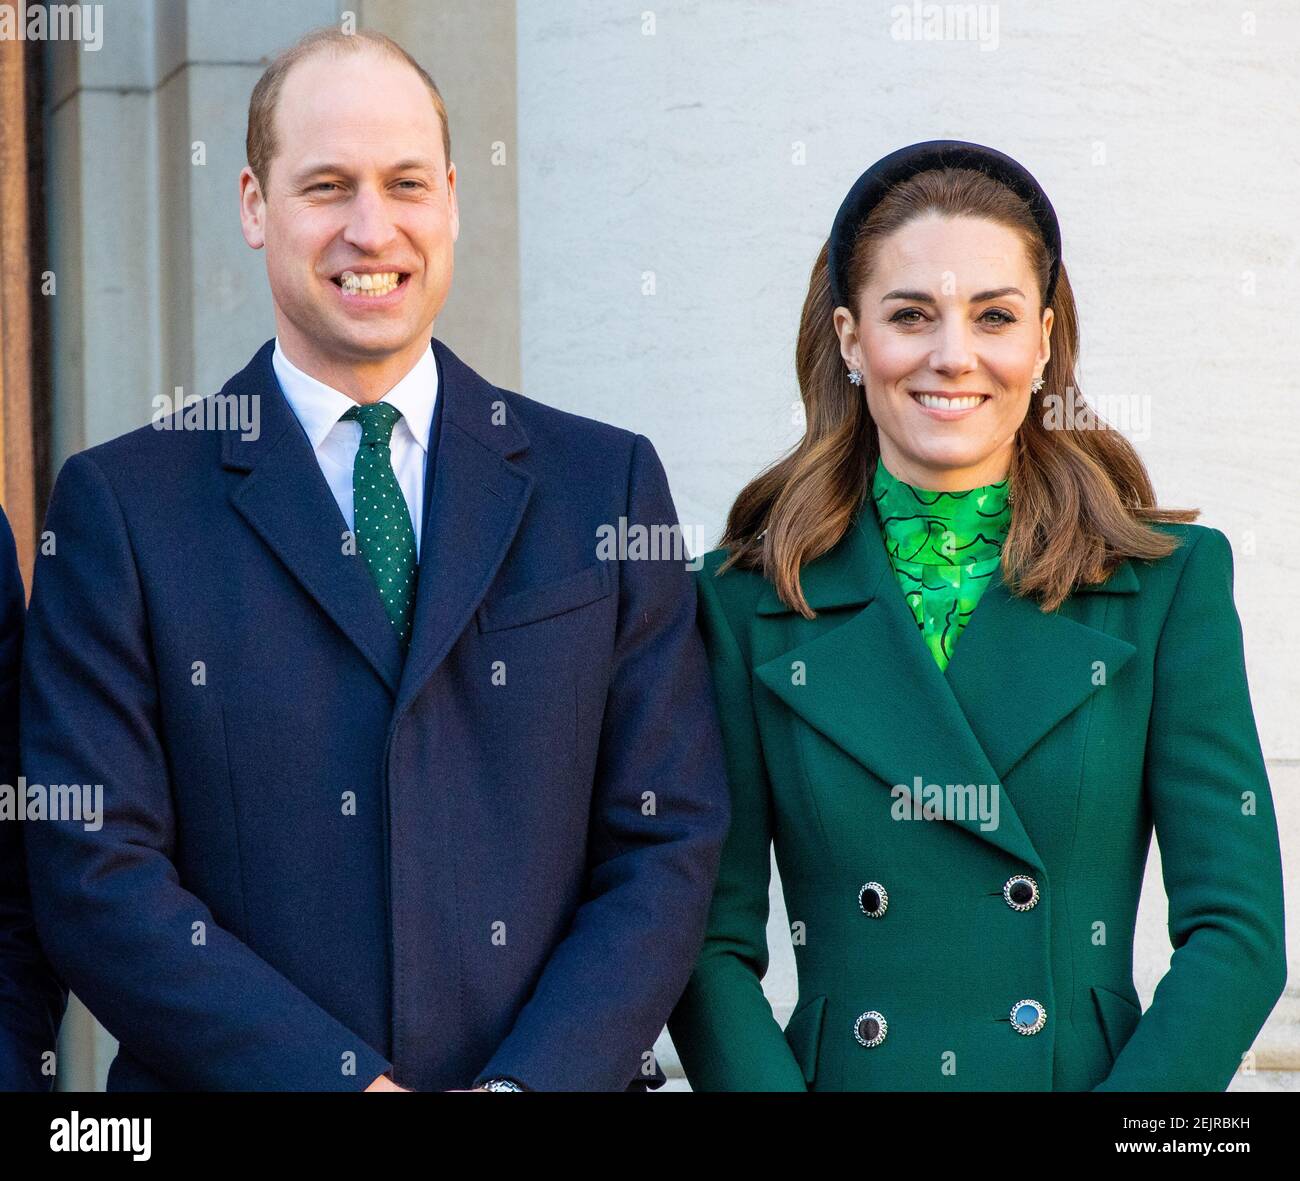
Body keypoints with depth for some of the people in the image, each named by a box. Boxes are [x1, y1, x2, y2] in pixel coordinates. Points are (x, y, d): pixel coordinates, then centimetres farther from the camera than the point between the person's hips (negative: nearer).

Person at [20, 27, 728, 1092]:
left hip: (557, 1070, 2)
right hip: (235, 1085, -1)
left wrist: (529, 1082, -15)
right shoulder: (121, 506, -2)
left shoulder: (606, 486, 3)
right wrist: (352, 1084, -17)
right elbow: (96, 874, -8)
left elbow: (669, 843, -1)